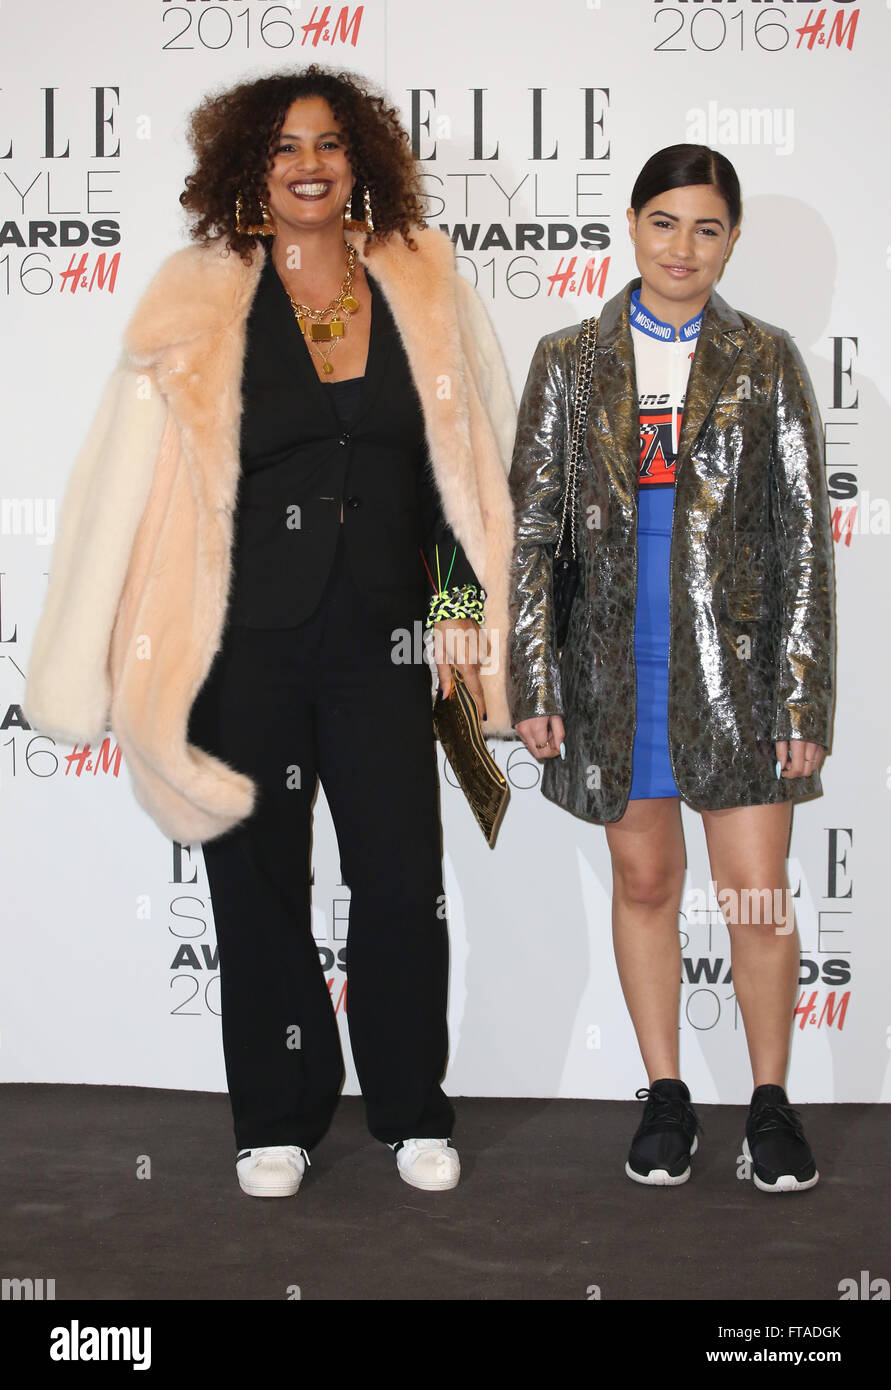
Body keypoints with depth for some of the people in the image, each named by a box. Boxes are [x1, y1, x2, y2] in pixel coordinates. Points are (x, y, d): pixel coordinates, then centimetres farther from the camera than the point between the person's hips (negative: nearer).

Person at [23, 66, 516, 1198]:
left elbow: (462, 463, 11)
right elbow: (138, 475, 0)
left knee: (403, 882, 0)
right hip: (246, 641, -1)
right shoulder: (202, 300, 1)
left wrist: (465, 610, 5)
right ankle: (276, 1119, 24)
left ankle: (413, 1113, 20)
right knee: (260, 883, 8)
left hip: (380, 639, 1)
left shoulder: (420, 287, 7)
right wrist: (124, 661, -4)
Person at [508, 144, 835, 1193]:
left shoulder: (765, 361, 2)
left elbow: (805, 540, 0)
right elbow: (531, 529, 4)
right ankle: (664, 1096, 27)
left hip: (736, 665, -1)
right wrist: (532, 684, -2)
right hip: (619, 668, 1)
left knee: (757, 900, -1)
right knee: (644, 883, 12)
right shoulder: (570, 361, 4)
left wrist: (805, 699, -5)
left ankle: (770, 1103, 21)